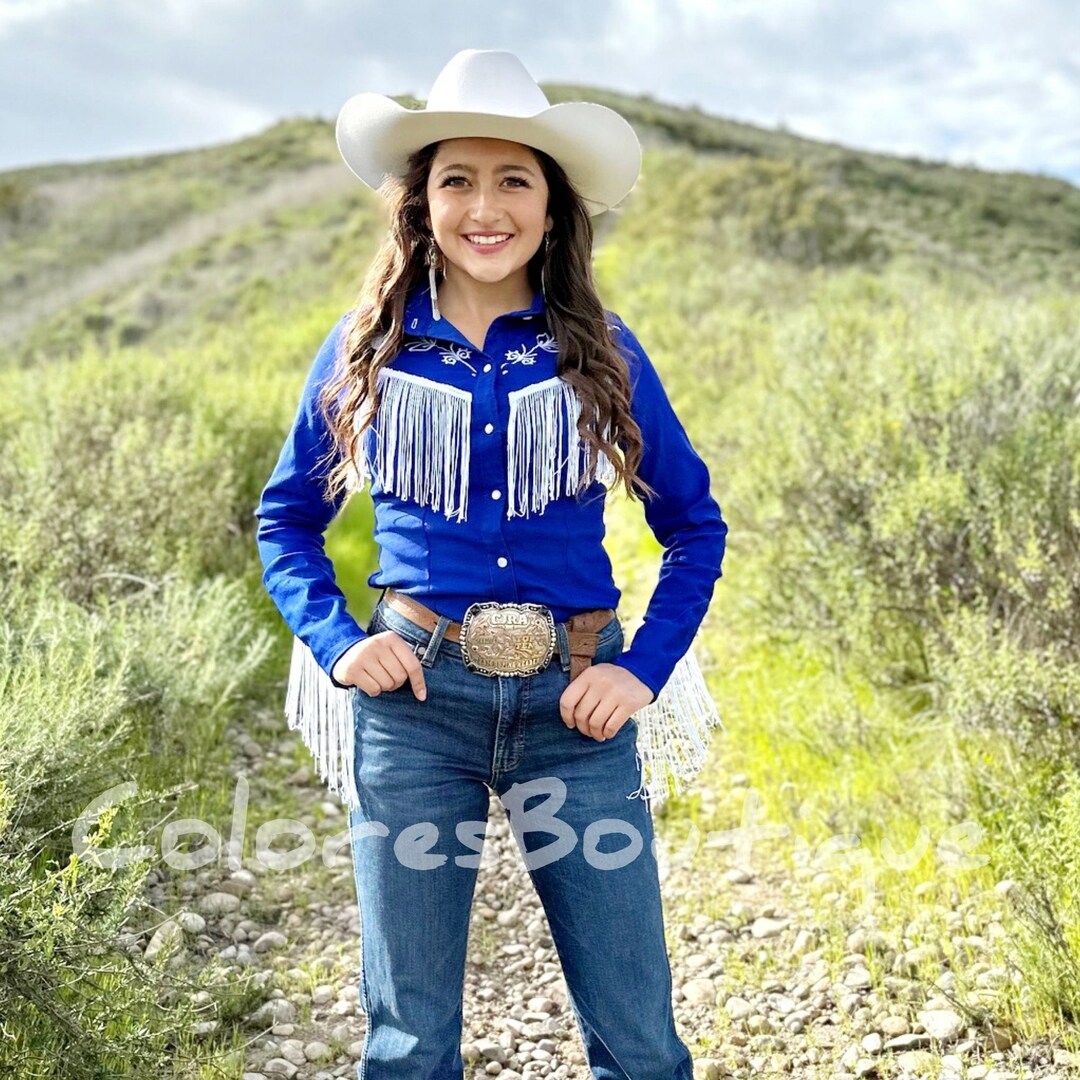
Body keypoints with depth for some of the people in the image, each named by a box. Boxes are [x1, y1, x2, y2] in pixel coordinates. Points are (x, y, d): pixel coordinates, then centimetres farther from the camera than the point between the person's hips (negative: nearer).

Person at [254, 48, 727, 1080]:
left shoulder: (601, 352, 3)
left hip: (573, 706, 0)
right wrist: (334, 641, -3)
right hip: (415, 697, 0)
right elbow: (285, 518, 13)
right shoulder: (366, 348, 3)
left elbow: (695, 525, 10)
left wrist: (644, 669, -2)